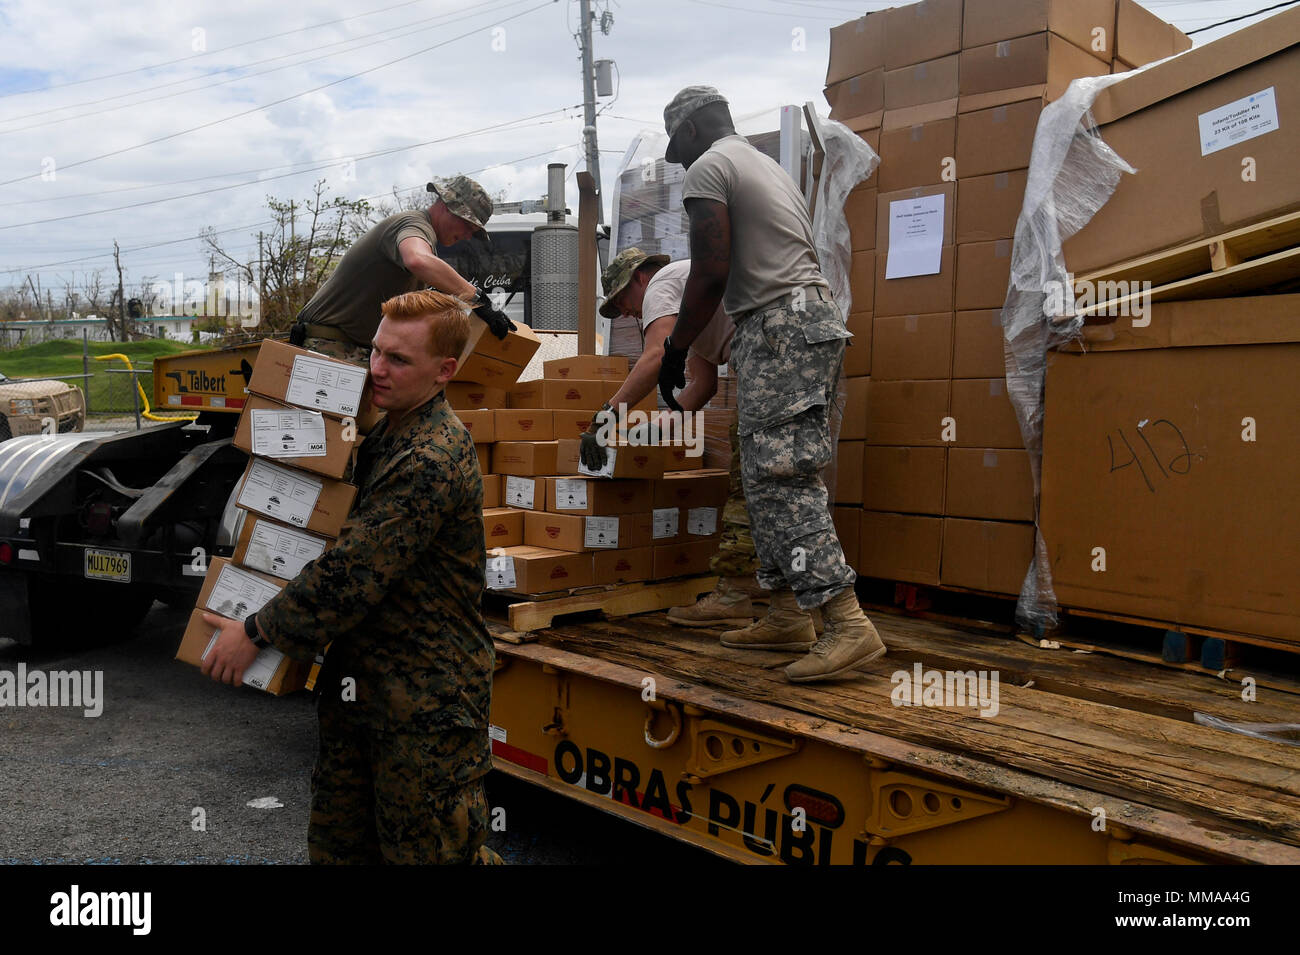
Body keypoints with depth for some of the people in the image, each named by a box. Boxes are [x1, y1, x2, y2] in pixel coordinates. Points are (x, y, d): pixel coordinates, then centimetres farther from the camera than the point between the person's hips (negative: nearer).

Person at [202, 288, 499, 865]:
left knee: (427, 850, 3)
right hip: (360, 677, 10)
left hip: (426, 697, -10)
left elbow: (351, 572, -23)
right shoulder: (390, 433, 11)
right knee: (337, 844, 19)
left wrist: (258, 631, -13)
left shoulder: (432, 461, -23)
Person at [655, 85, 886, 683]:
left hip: (778, 325, -10)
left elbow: (711, 274, -12)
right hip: (814, 314, 10)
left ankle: (850, 626, -17)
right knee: (769, 478, 12)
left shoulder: (707, 169, -2)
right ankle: (787, 617, 15)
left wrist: (675, 352, -3)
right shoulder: (768, 167, 28)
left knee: (781, 480, -13)